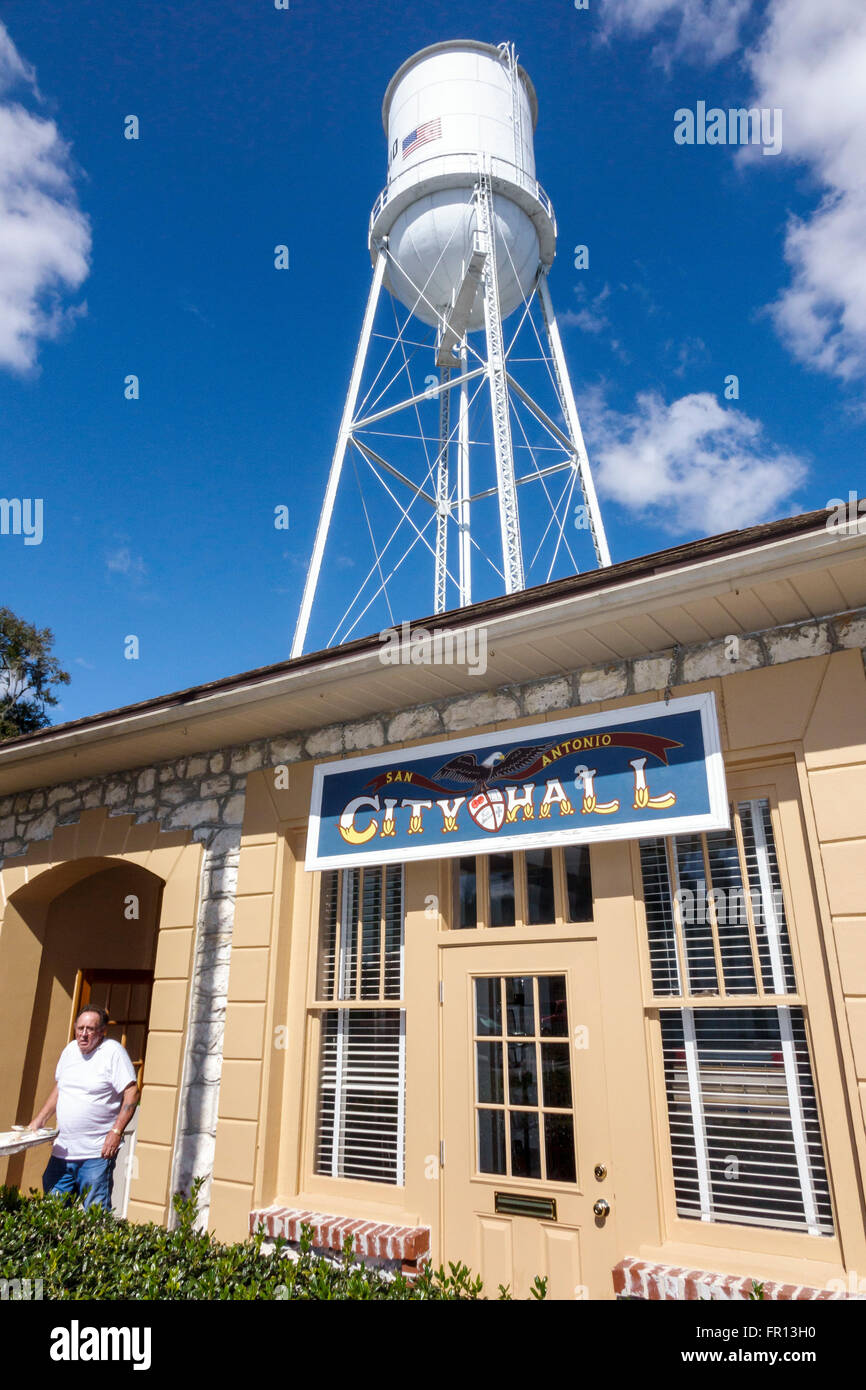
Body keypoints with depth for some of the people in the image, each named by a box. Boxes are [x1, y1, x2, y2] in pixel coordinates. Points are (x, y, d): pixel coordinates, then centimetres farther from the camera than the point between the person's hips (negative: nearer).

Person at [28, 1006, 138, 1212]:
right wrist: (38, 1120, 18)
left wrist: (116, 1131, -20)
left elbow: (131, 1093, -14)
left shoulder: (113, 1051, -11)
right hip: (62, 1151, 6)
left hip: (97, 1155, -6)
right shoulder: (70, 1050, 9)